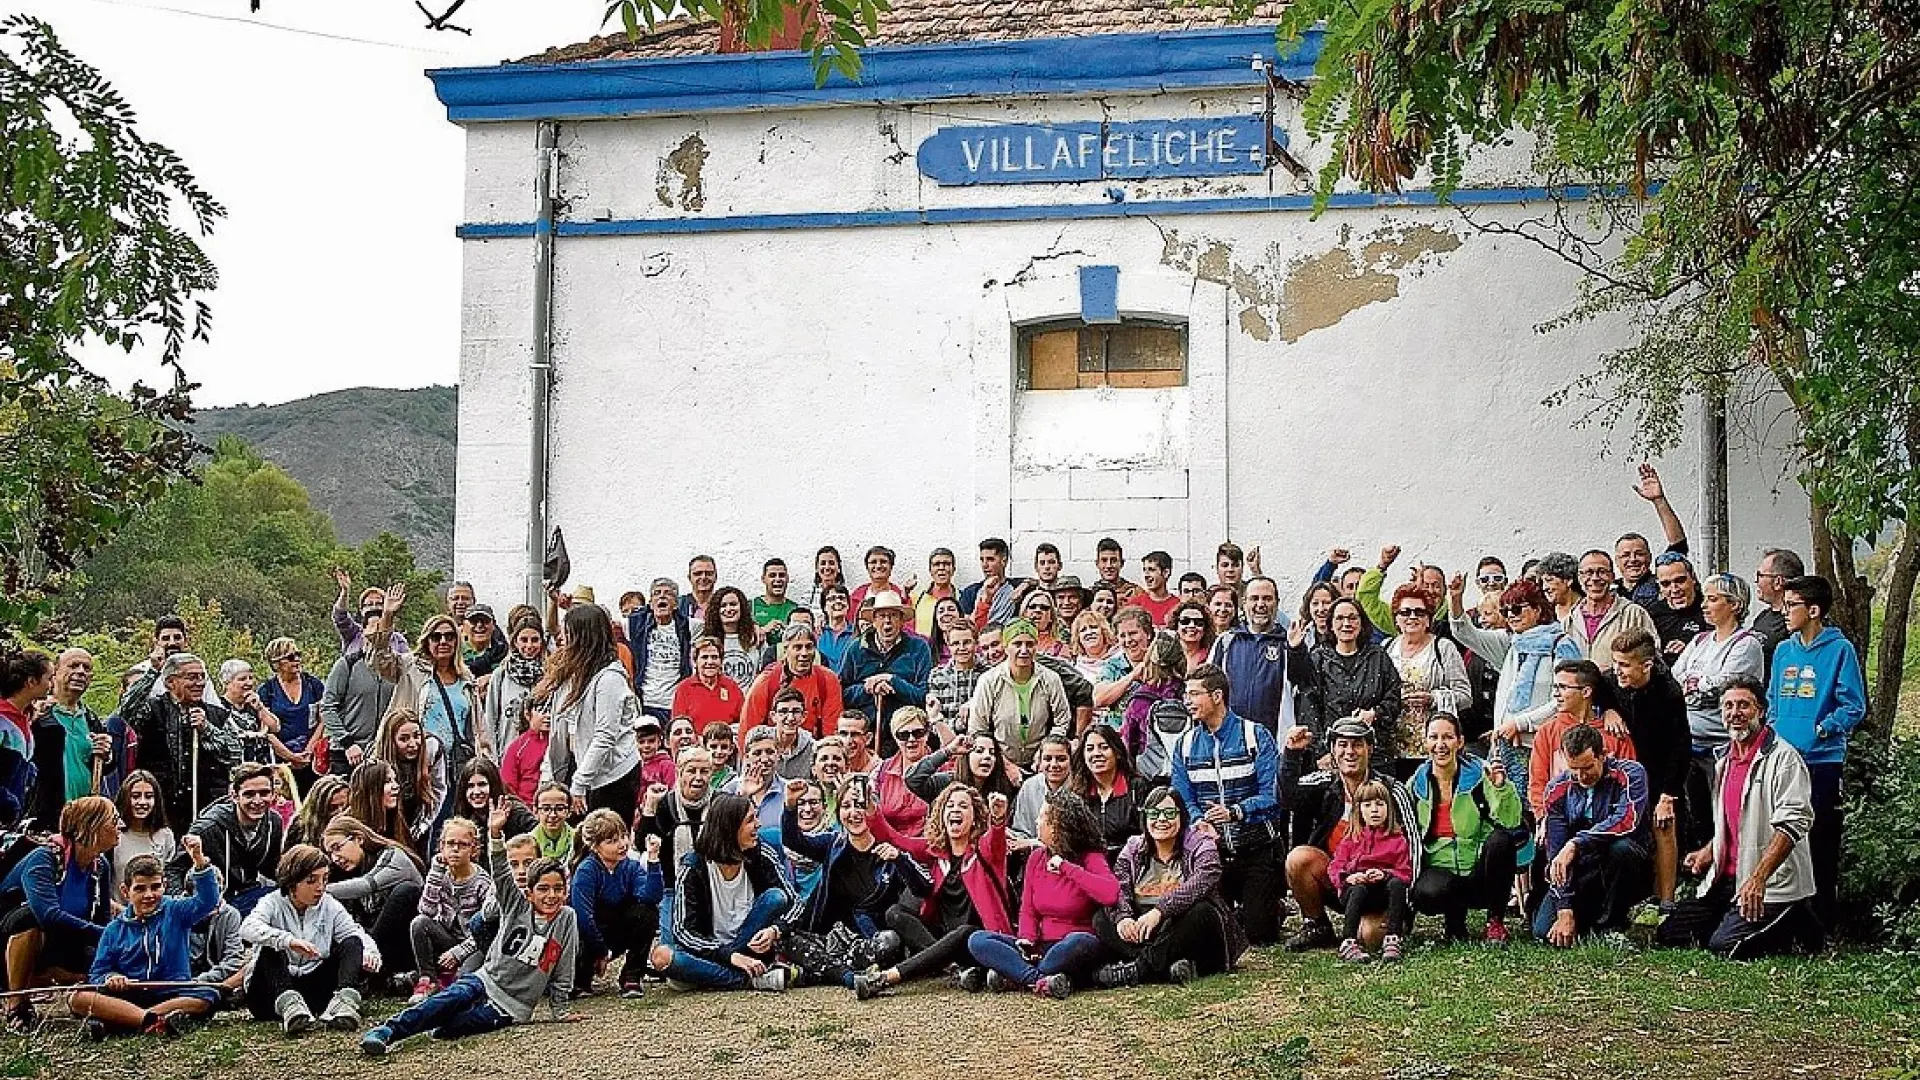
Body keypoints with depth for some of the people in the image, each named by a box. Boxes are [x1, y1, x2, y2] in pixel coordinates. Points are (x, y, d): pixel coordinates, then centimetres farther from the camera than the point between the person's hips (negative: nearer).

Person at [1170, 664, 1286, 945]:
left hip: (1255, 849, -3)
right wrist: (1200, 823, -20)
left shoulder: (1255, 736, -6)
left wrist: (1235, 812, -30)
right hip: (1210, 850, 4)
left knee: (1259, 934, -3)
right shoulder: (1185, 745, 7)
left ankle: (1272, 907, 30)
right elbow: (1182, 800, 2)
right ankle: (1234, 909, 36)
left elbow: (1271, 795, -14)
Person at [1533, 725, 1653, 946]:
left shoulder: (1630, 774, -12)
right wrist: (1565, 911, -15)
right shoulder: (1558, 790, -4)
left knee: (1621, 847, -36)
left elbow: (1626, 821, -32)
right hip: (1583, 874, 3)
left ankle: (1613, 924, -13)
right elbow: (1556, 855, -7)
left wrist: (1575, 845, -35)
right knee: (1544, 931, -16)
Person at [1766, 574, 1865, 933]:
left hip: (1822, 760, -6)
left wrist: (1820, 730, -15)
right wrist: (1772, 729, 4)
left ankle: (1821, 915, 8)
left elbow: (1854, 706, -7)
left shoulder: (1840, 649, -4)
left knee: (1820, 843, -1)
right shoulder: (1783, 651, 13)